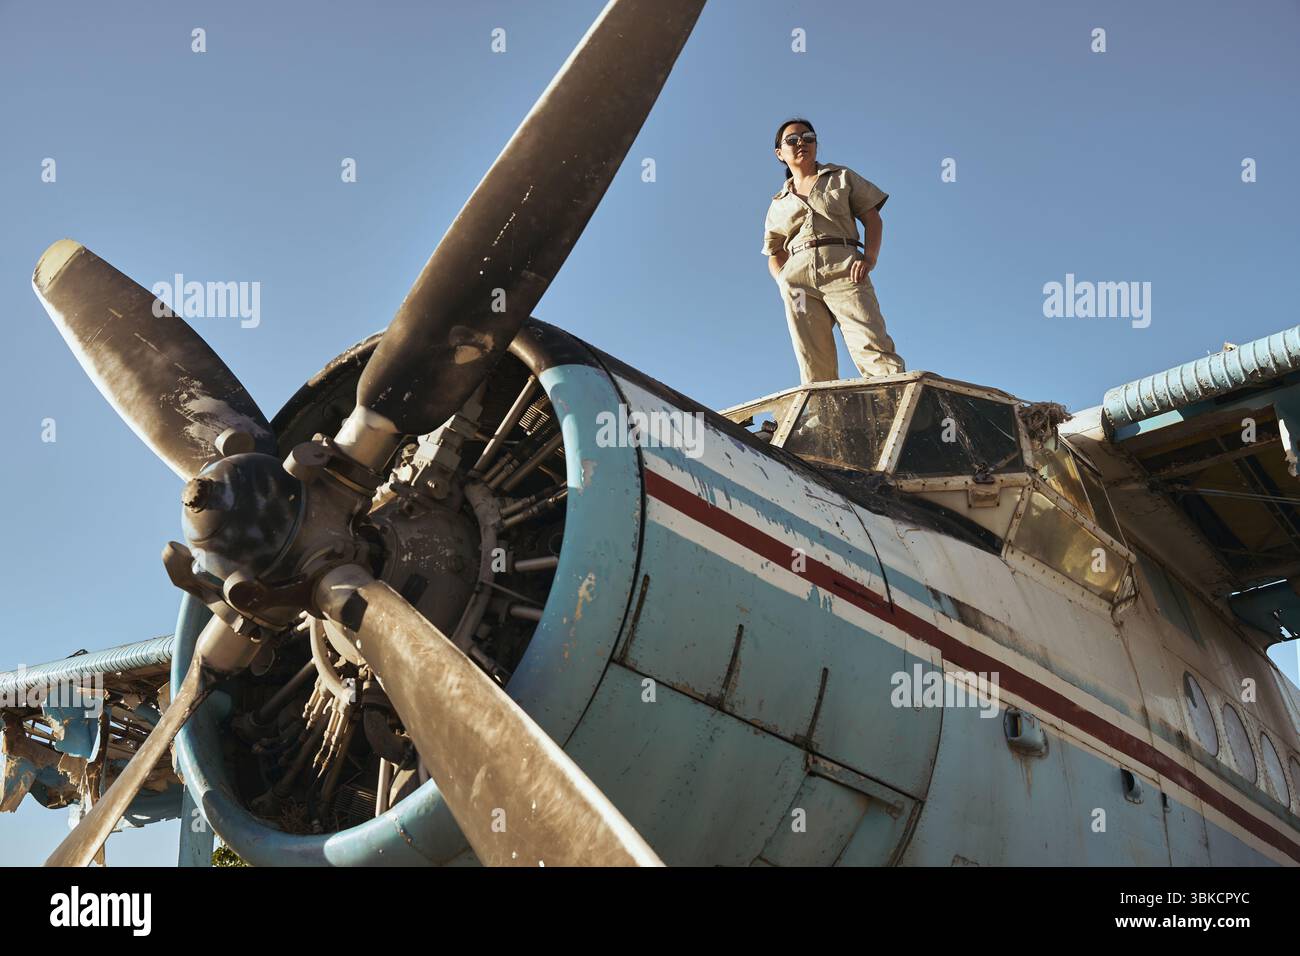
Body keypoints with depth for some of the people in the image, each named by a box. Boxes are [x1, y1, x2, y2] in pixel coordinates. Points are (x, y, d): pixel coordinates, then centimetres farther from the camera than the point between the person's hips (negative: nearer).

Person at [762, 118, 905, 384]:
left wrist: (870, 258, -5)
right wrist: (784, 282, 3)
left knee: (873, 349, -23)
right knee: (814, 369, -11)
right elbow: (774, 255, 26)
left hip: (843, 269, -2)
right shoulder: (778, 204, 26)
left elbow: (872, 218, 14)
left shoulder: (842, 177, 22)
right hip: (797, 278, 2)